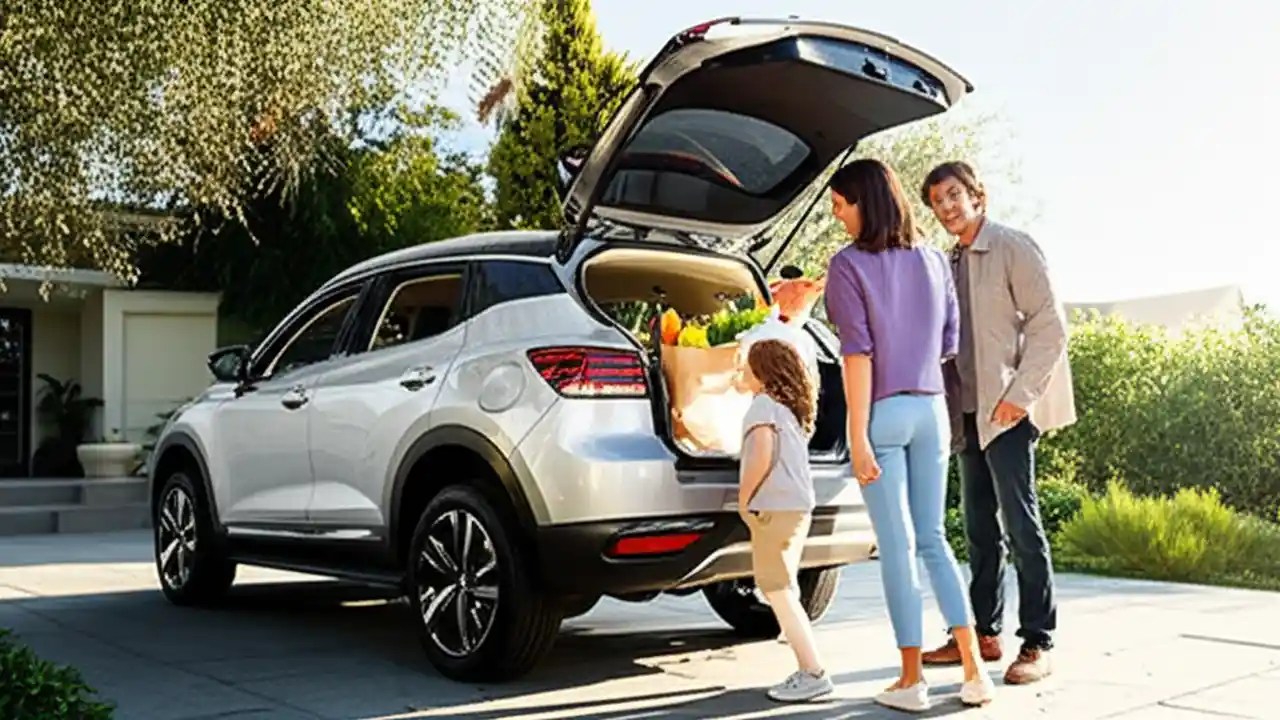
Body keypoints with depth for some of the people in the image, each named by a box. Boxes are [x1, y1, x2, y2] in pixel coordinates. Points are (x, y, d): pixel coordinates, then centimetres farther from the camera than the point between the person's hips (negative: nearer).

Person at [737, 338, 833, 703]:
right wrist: (751, 498, 14)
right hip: (797, 507, 10)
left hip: (774, 509, -9)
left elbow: (762, 457, -20)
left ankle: (814, 673, -9)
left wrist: (743, 499, -8)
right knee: (782, 592, 15)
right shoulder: (790, 407, 18)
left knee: (778, 592, -7)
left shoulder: (763, 404, -9)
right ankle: (808, 671, 16)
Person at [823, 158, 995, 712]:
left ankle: (912, 680, 8)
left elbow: (858, 353, -13)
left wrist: (857, 436, -13)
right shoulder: (934, 261, 9)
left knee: (897, 547, 1)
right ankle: (974, 669, 10)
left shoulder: (849, 266, -7)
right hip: (930, 410, 5)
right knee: (933, 540, 14)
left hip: (883, 413, -5)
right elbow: (949, 344, 11)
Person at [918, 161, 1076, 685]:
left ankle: (1037, 645, -1)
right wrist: (949, 406, 11)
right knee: (980, 529, 11)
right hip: (967, 411, 8)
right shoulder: (951, 262, 16)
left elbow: (1049, 325, -11)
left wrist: (1019, 394, -17)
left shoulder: (1013, 248, -5)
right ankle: (984, 633, 19)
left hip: (1006, 410, -8)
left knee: (1021, 525, -6)